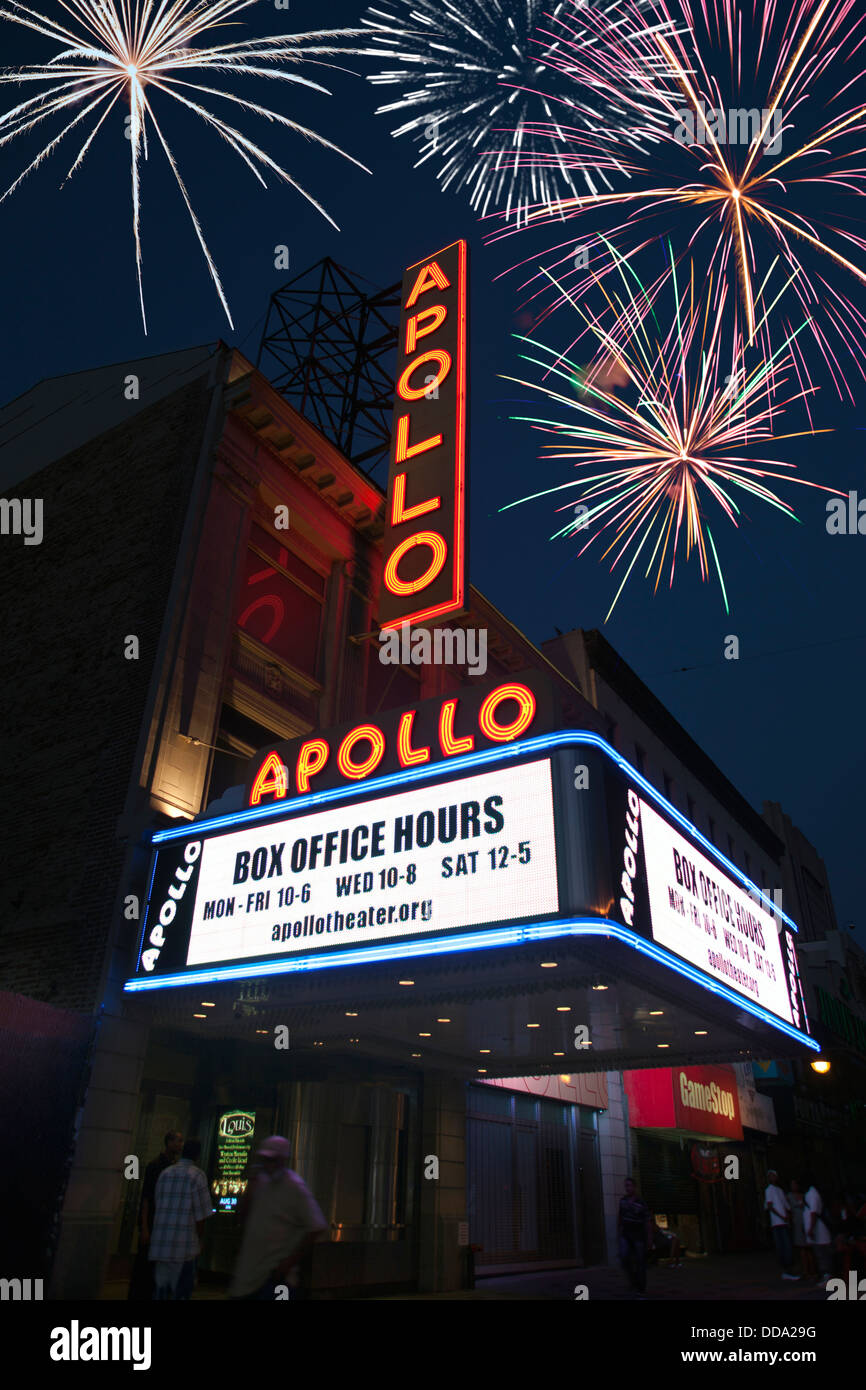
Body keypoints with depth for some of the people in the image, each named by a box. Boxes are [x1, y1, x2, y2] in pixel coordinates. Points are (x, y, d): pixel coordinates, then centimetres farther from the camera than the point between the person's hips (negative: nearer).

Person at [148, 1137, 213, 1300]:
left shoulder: (164, 1174, 10)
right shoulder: (197, 1176, -8)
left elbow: (157, 1207, 13)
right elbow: (201, 1214, -8)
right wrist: (199, 1240, 5)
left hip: (159, 1245, 5)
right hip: (184, 1244, -5)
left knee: (160, 1290, 15)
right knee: (180, 1293, 5)